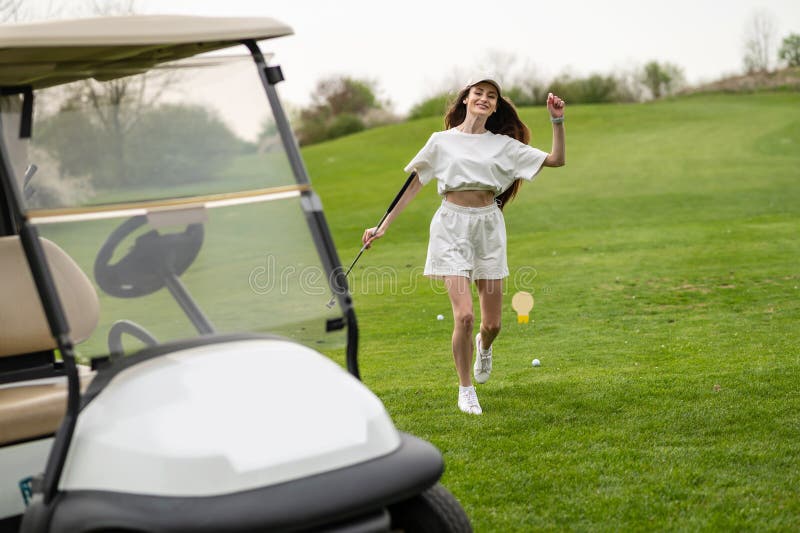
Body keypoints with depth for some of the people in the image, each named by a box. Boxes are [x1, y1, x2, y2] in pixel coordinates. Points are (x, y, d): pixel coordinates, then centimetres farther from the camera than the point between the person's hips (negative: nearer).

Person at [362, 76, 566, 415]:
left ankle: (483, 347, 45)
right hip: (452, 225, -2)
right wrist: (383, 227, 3)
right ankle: (466, 390, 6)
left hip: (488, 225, 2)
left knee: (492, 323, 5)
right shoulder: (442, 141, 3)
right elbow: (413, 186, 6)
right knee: (464, 315, -15)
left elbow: (556, 159, 5)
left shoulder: (503, 144, 7)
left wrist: (557, 121, -7)